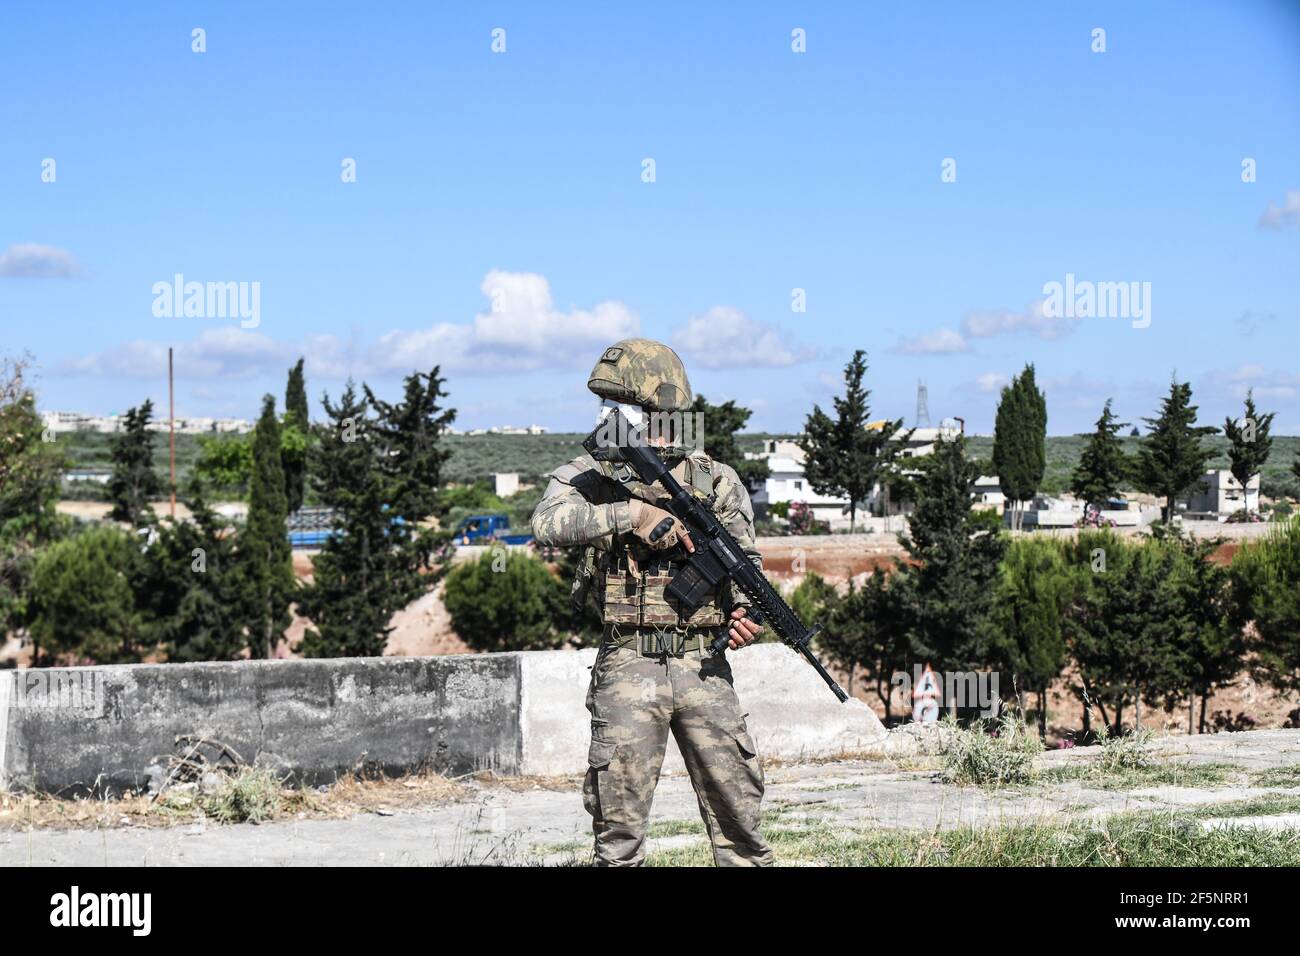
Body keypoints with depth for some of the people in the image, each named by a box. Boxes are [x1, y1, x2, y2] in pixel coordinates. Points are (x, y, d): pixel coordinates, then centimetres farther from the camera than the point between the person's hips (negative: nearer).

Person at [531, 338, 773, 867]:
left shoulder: (716, 480, 7)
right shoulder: (590, 474, 4)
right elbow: (547, 523, -15)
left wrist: (745, 610, -13)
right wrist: (631, 514, -23)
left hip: (703, 668, 1)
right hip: (628, 668, -1)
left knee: (737, 811, 4)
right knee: (619, 817, -4)